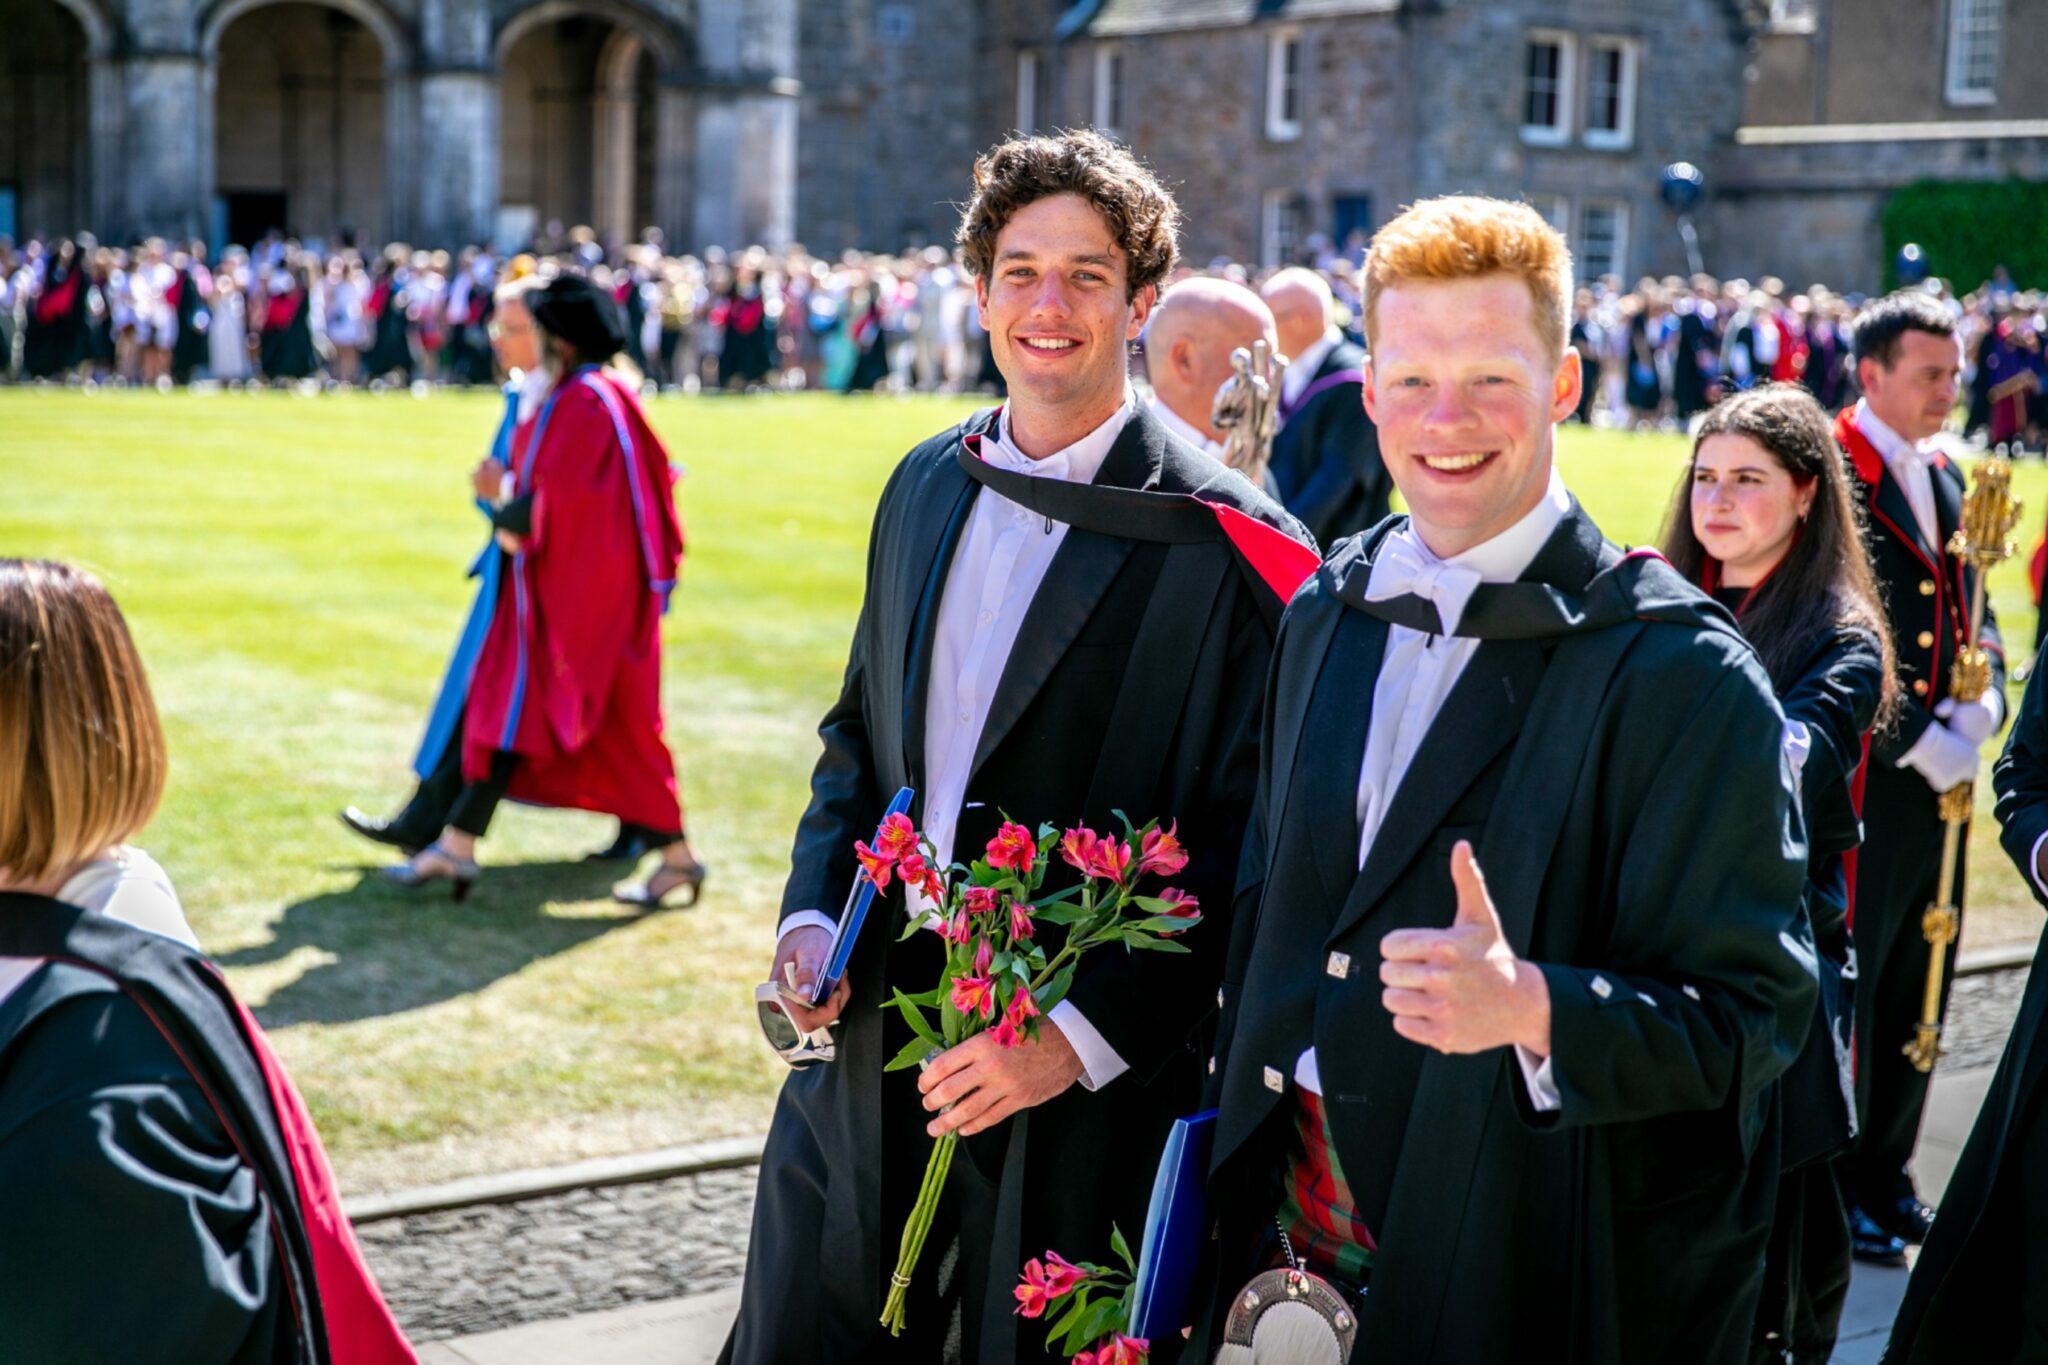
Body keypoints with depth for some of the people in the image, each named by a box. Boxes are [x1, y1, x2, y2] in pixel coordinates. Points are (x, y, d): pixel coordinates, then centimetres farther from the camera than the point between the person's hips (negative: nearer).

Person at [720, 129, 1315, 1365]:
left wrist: (1081, 1036, -20)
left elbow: (1247, 844, -14)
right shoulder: (927, 486, 9)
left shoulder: (1220, 542, -11)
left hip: (1082, 1089, -5)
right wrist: (813, 916, 2)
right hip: (868, 1031, 6)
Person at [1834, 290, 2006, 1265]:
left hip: (1937, 778, 8)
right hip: (1860, 776, -8)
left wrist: (1983, 703, -3)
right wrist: (1919, 741, -17)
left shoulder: (1944, 476, 14)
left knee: (1917, 989, 14)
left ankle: (1885, 1176, 27)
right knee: (1845, 982, 0)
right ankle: (1835, 1191, 12)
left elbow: (1969, 612, 17)